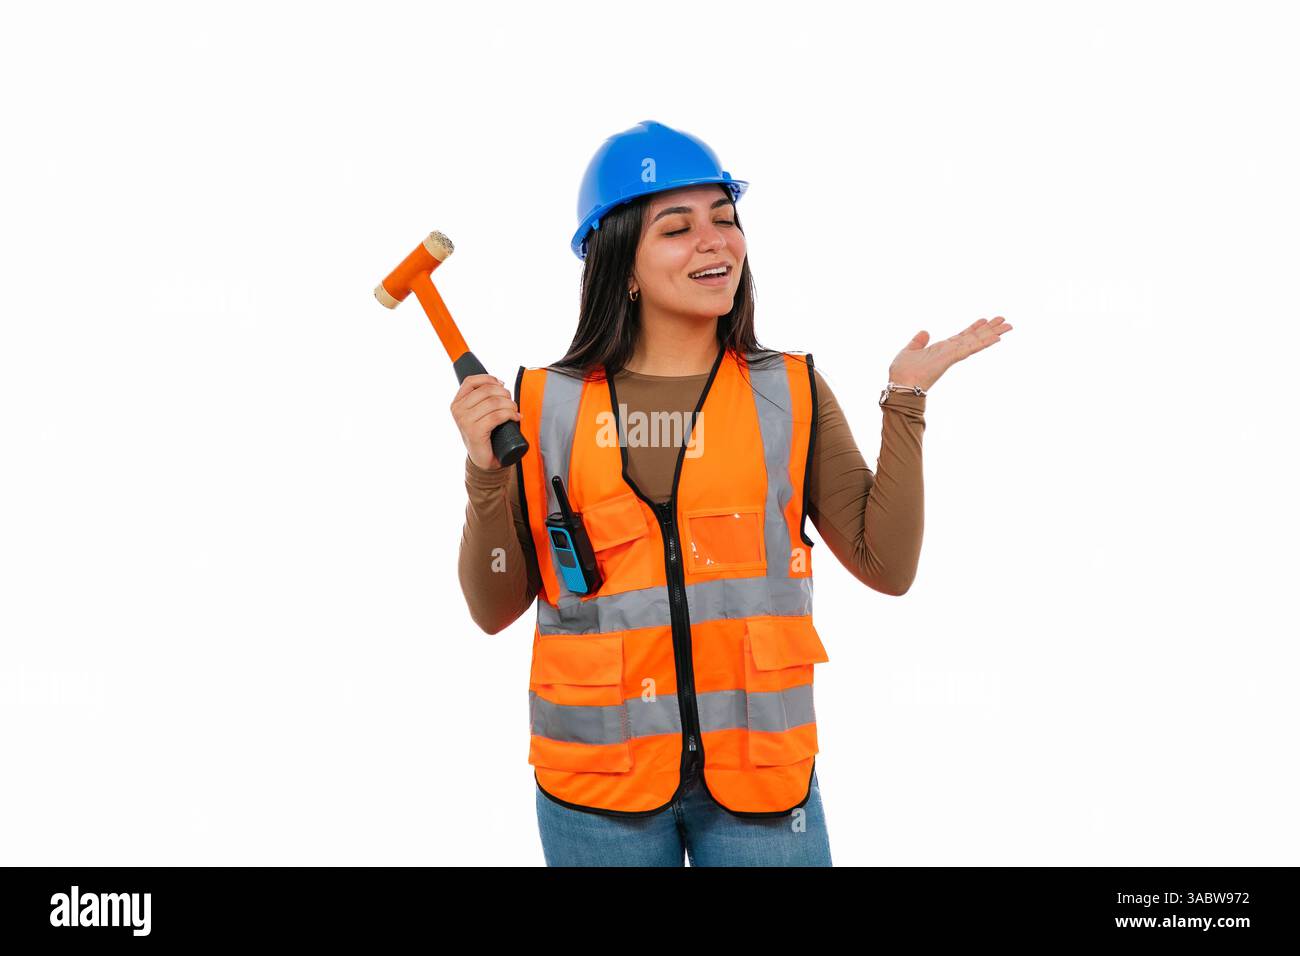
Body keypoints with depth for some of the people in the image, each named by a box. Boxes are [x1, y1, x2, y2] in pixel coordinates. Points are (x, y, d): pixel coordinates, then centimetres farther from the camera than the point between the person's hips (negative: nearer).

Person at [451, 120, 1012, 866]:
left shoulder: (791, 392, 0)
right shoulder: (547, 405, -2)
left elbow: (887, 565, -6)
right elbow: (496, 608, 1)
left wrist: (905, 401, -10)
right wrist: (486, 472, -13)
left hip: (759, 775, 1)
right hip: (596, 780, 0)